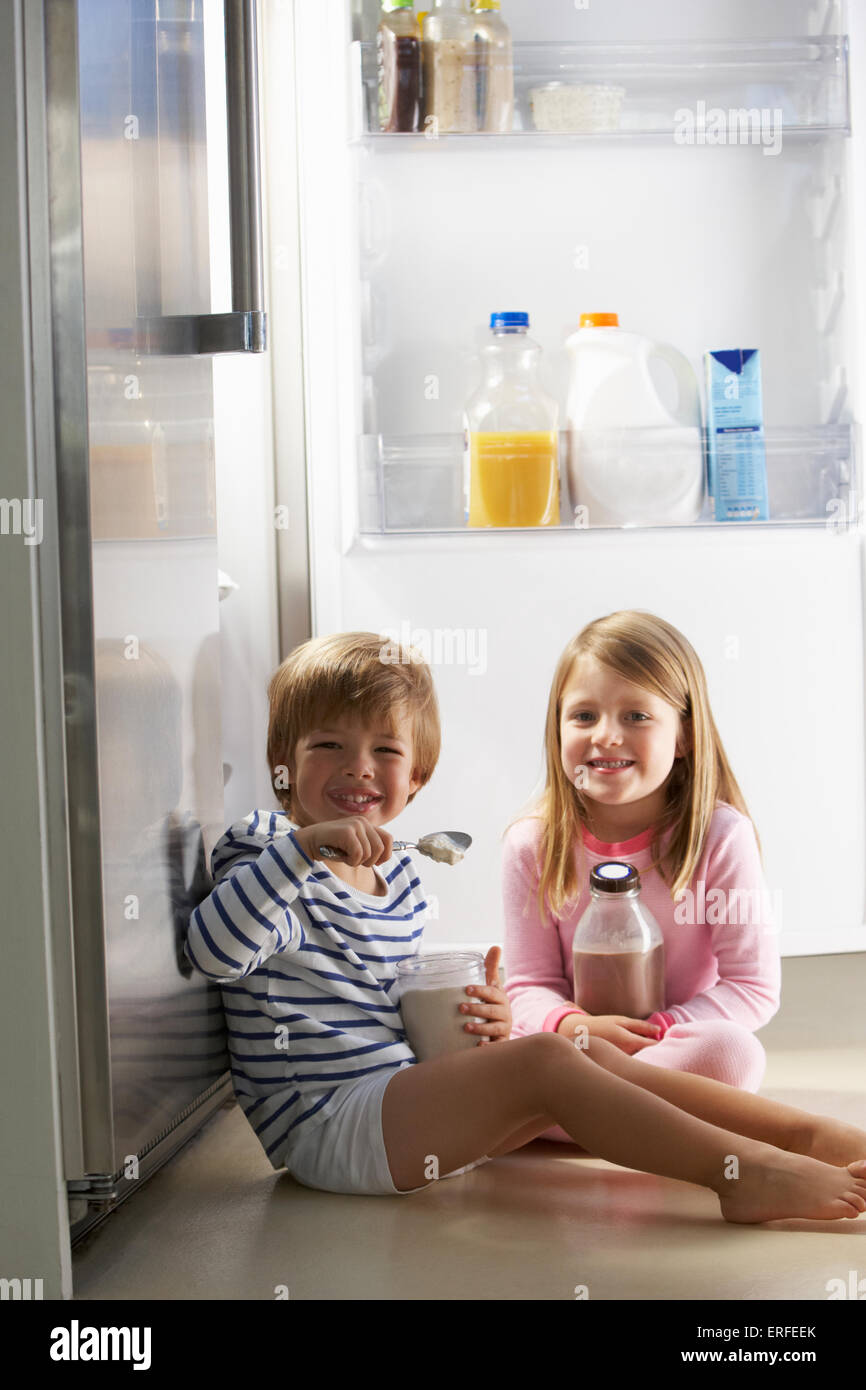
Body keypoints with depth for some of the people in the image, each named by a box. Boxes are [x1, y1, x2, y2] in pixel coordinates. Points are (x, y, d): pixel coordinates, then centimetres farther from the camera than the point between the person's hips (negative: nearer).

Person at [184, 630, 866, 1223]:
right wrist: (303, 845, -32)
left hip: (408, 1108, 8)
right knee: (544, 1058, -24)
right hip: (325, 1127, -8)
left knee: (598, 1058, -4)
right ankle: (746, 1175, -25)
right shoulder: (268, 855, -5)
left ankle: (810, 1133, -6)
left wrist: (479, 1023, 3)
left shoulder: (399, 875, 17)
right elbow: (214, 951, -26)